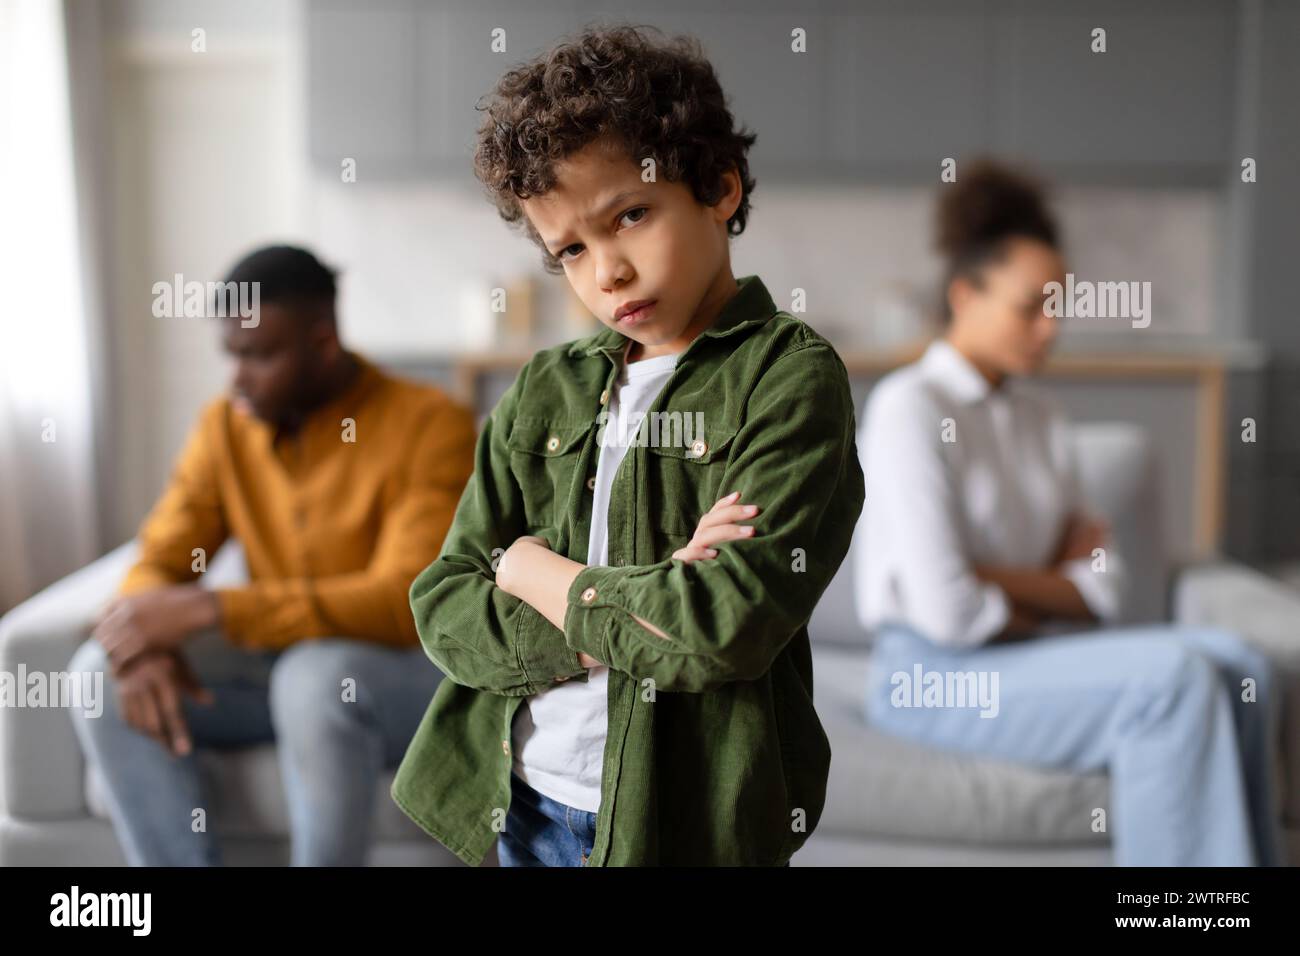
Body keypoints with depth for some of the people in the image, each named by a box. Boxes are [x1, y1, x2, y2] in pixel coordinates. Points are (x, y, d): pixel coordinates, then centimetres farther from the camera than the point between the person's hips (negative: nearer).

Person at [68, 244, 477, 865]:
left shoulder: (428, 423, -18)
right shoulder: (225, 424, 0)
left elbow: (407, 602, -28)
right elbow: (158, 563, 1)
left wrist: (208, 610, -32)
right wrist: (150, 638, -25)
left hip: (417, 671, -5)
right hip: (283, 664, 6)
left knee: (317, 675, -37)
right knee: (101, 672, -14)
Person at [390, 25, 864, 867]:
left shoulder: (792, 376, -10)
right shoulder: (542, 393, 5)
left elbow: (733, 622, -21)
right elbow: (443, 609, -1)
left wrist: (540, 574, -8)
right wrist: (642, 603, -16)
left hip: (685, 822, -4)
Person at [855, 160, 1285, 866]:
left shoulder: (1039, 415, 12)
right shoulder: (908, 407, -11)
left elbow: (1101, 588, 5)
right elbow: (945, 610, -20)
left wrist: (997, 577, -12)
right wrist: (1051, 603, -2)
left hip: (1028, 655, 7)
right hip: (938, 676, -7)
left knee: (1238, 665, -16)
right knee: (1175, 676, -26)